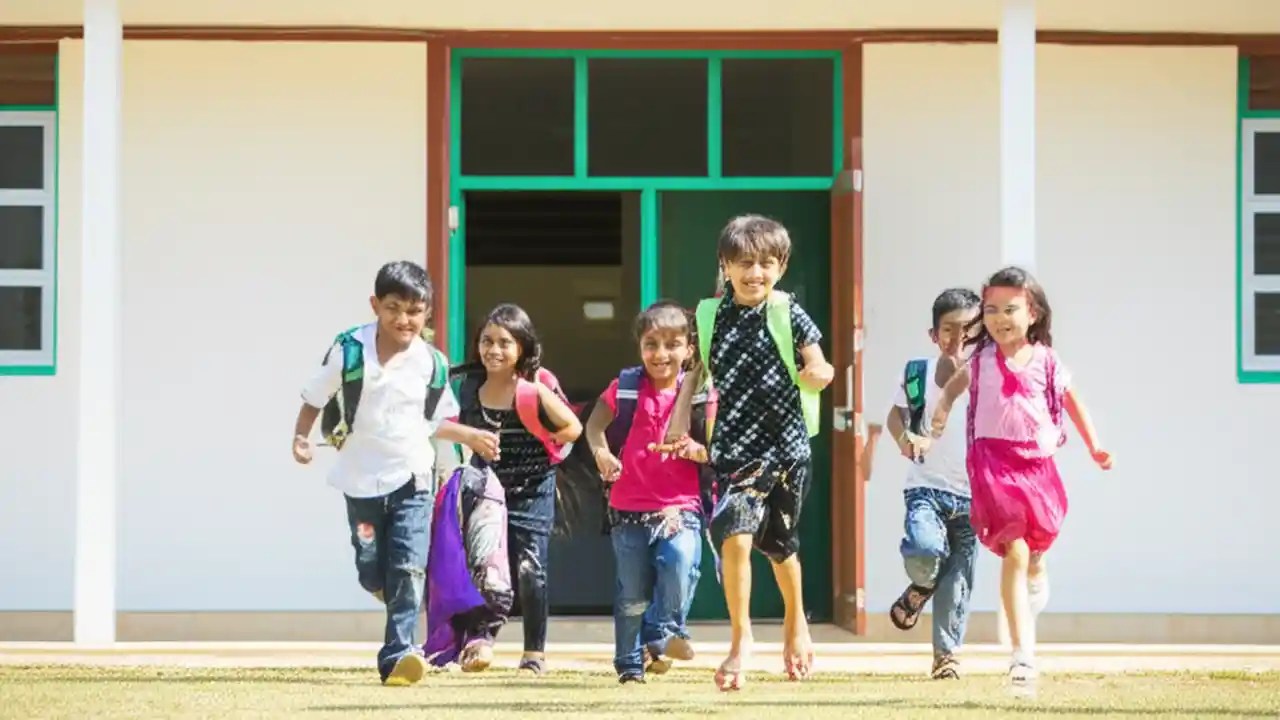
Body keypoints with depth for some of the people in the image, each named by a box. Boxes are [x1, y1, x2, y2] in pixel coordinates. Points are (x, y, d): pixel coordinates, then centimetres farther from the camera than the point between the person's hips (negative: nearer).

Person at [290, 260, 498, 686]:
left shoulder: (431, 364, -2)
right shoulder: (349, 351, -8)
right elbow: (314, 398, 1)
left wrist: (470, 437, 7)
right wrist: (301, 437, -13)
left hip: (412, 477, 0)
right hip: (362, 478, 0)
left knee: (407, 569, -12)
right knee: (372, 574, 8)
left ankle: (398, 654, -13)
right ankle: (404, 614, 40)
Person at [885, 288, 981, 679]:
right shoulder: (917, 374, 1)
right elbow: (895, 415, 16)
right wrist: (904, 437, -4)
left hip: (971, 493, 0)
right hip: (927, 486, 0)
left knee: (959, 581, 2)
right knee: (923, 550, -26)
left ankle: (946, 654, 18)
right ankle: (920, 588, 9)